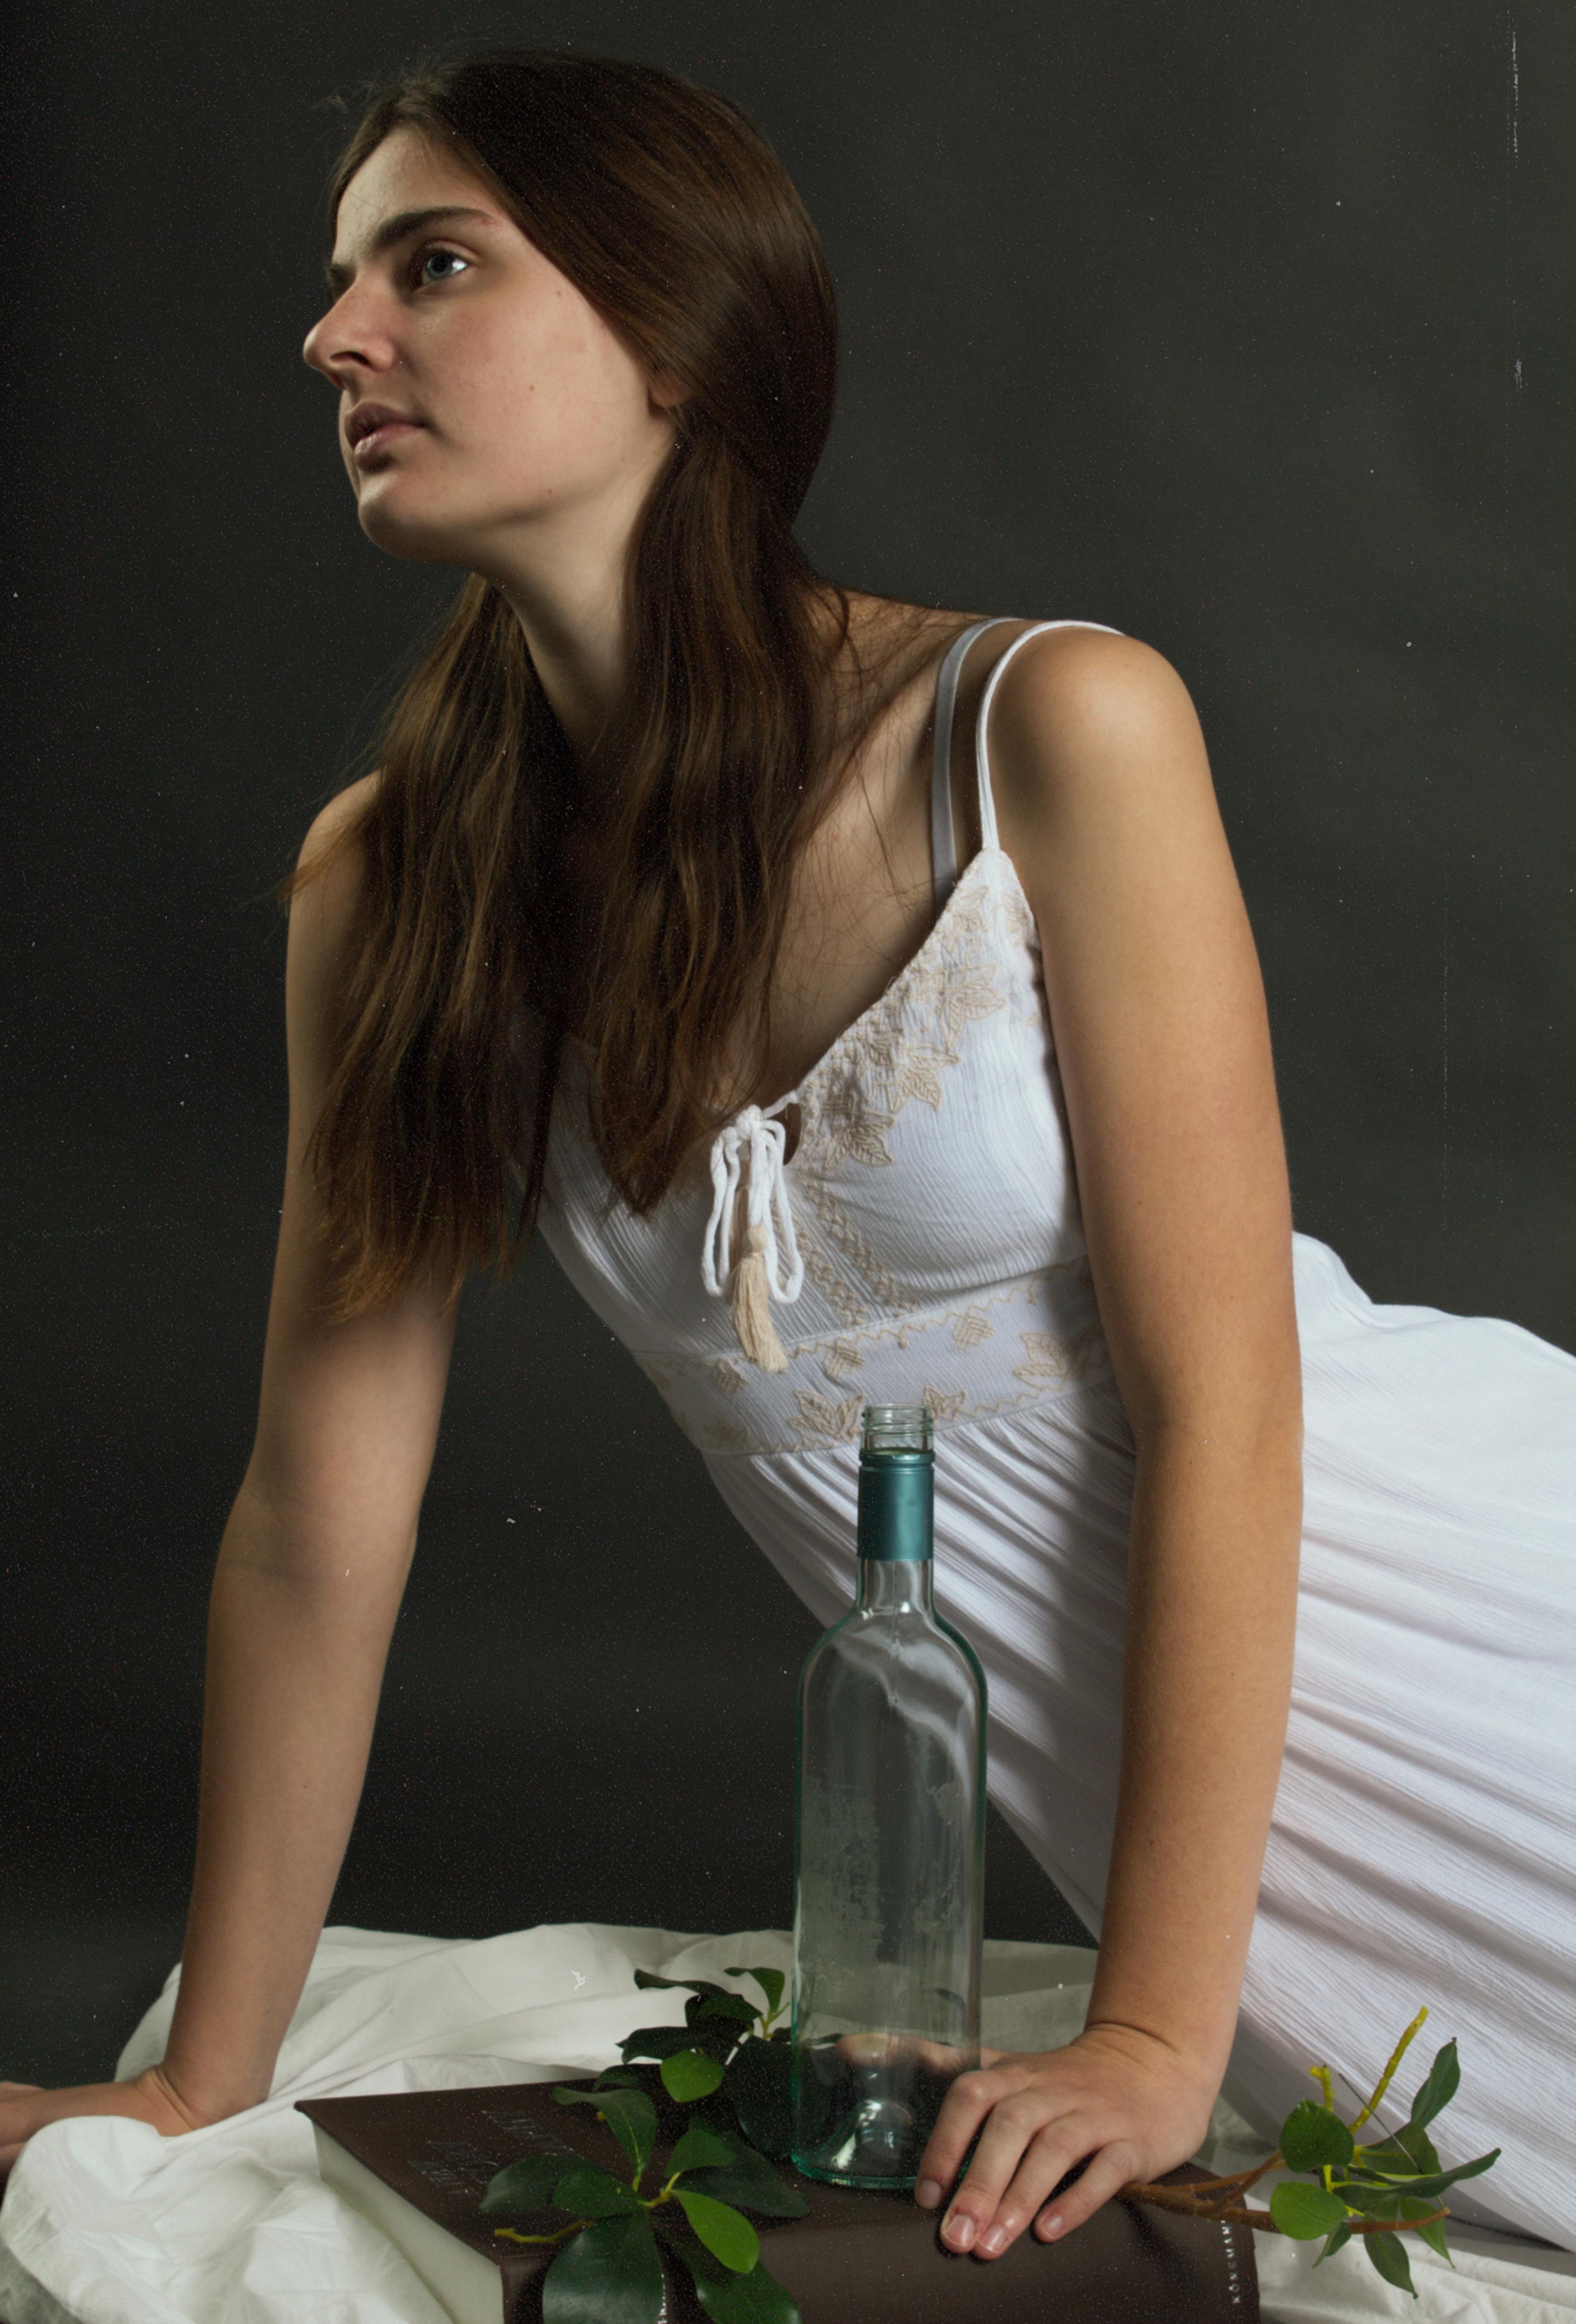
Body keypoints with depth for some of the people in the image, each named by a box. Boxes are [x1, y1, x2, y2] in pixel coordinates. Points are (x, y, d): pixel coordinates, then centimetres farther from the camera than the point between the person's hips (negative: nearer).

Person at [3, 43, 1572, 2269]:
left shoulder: (1054, 729, -18)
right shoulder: (390, 884, -6)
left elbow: (1217, 1394, -18)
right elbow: (321, 1517, -2)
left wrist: (1163, 2028, -20)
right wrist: (200, 2088, 1)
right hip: (1147, 1736, 3)